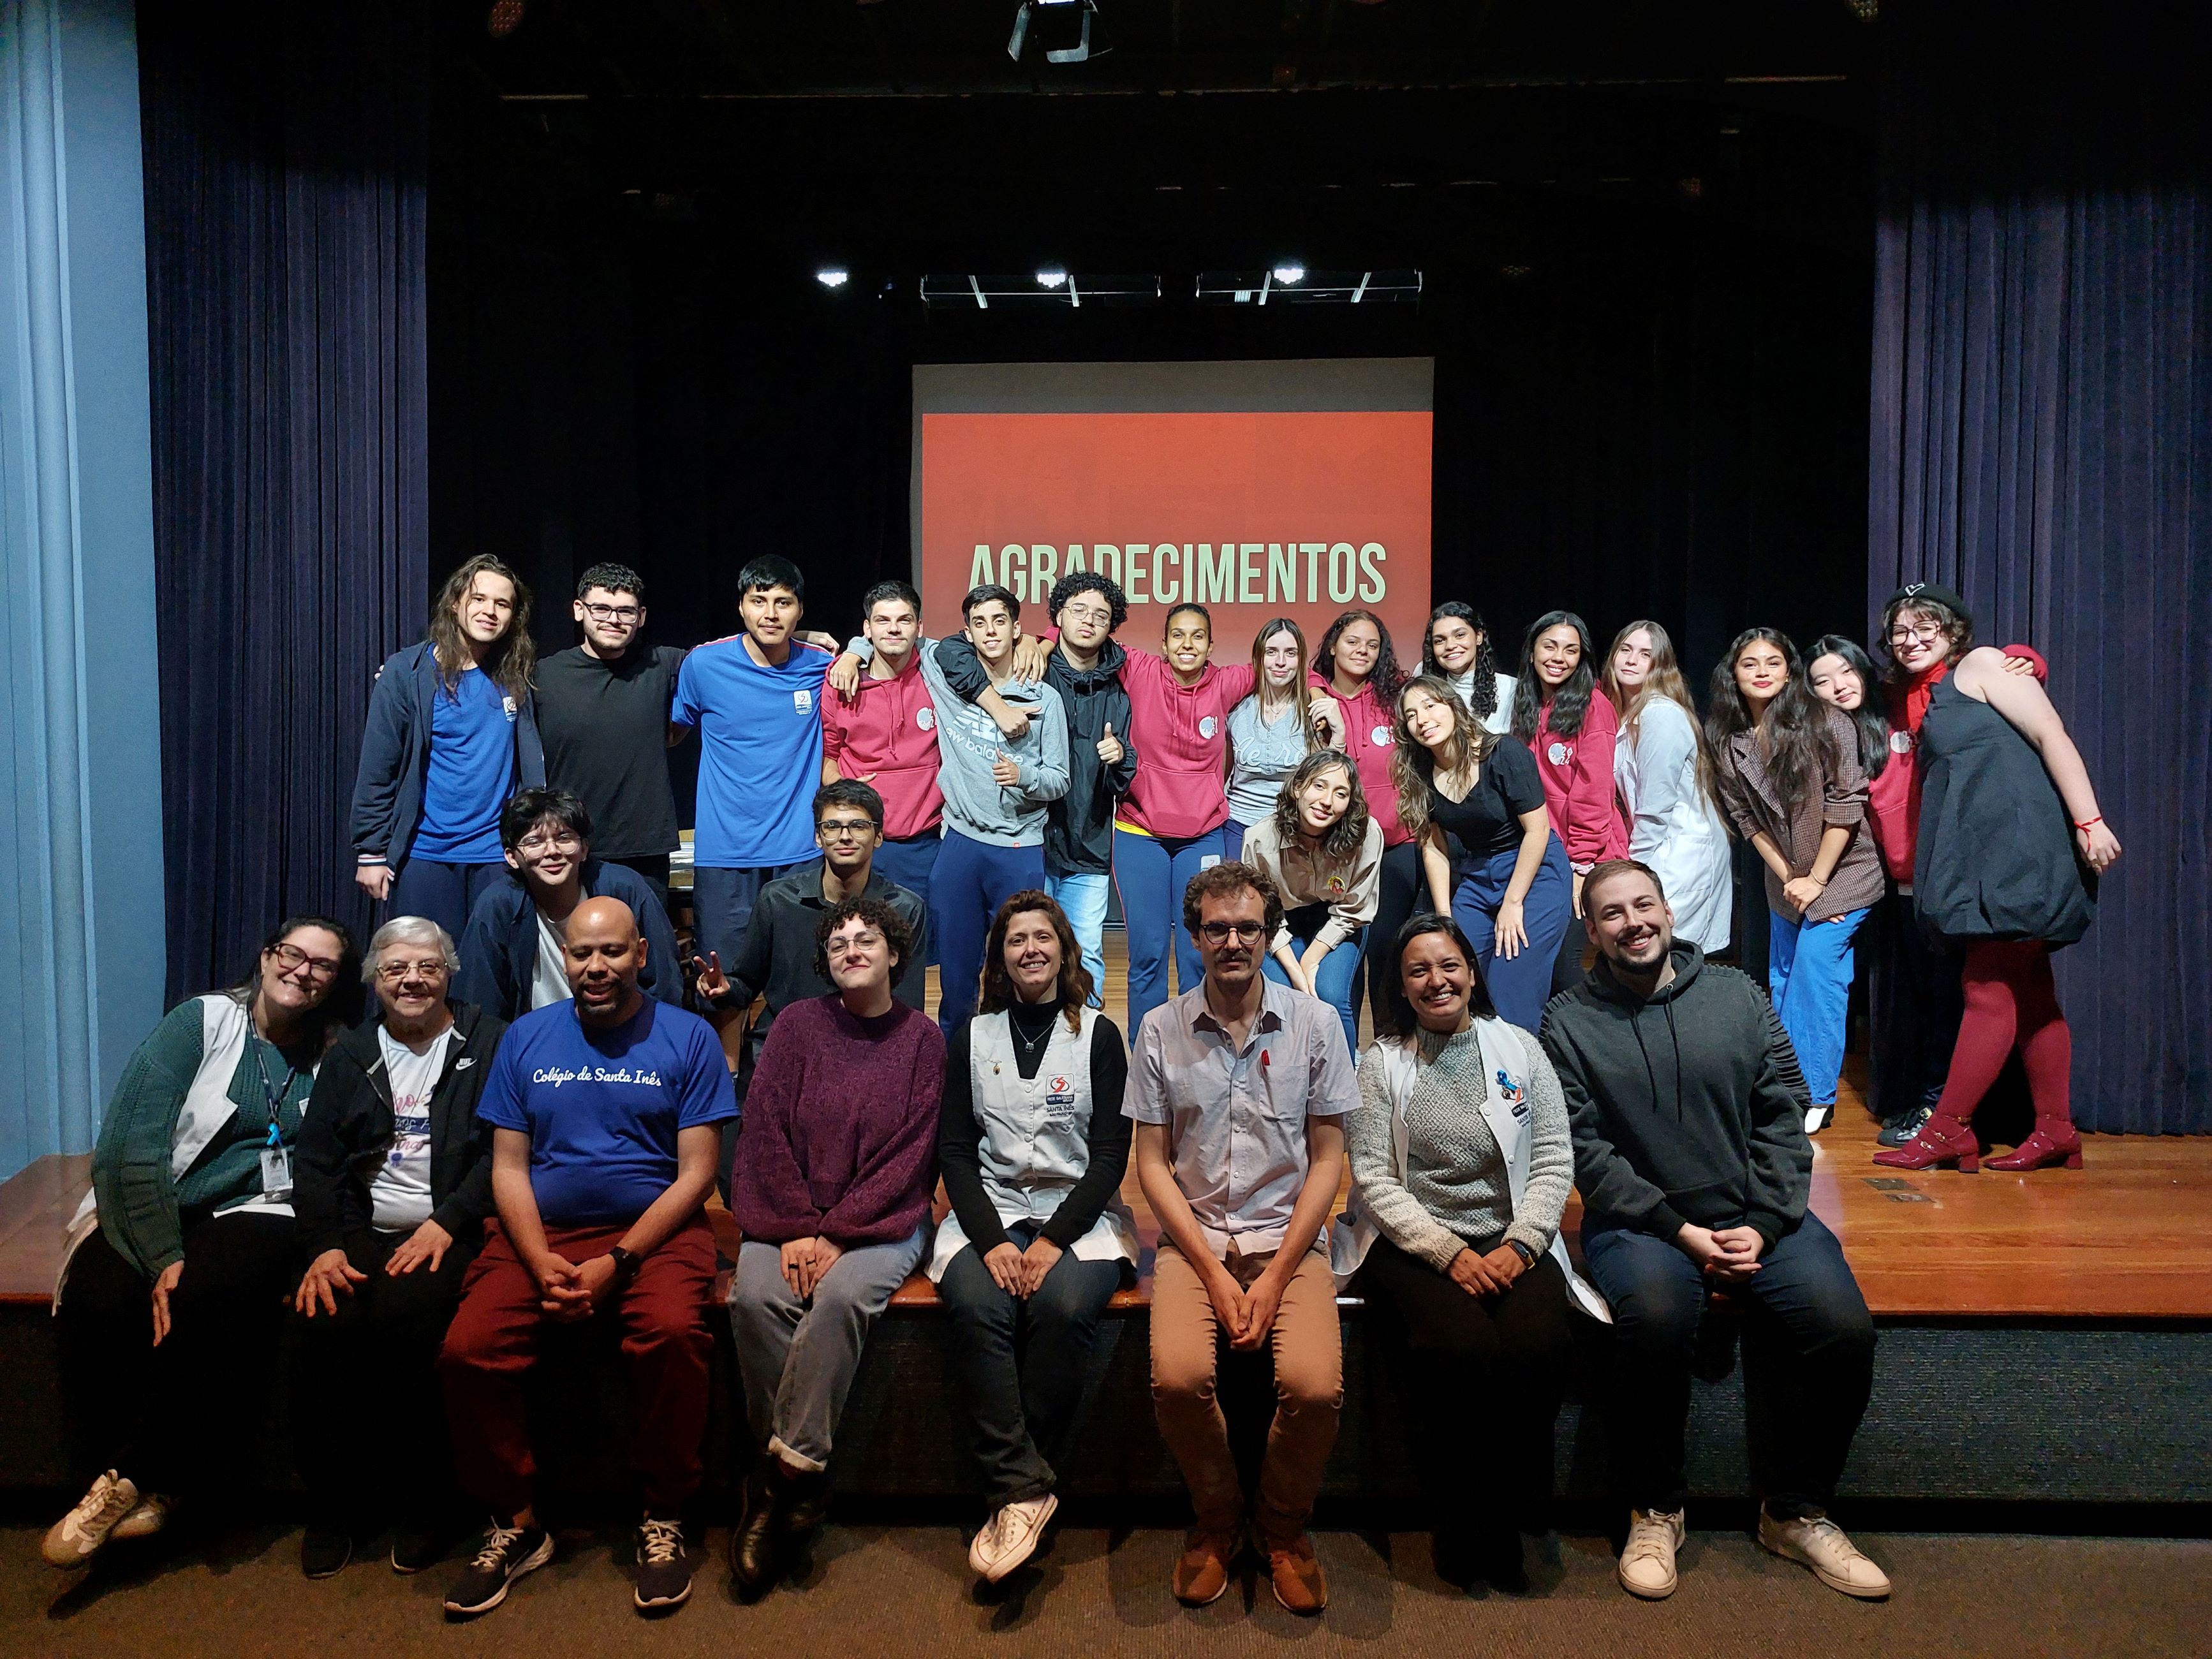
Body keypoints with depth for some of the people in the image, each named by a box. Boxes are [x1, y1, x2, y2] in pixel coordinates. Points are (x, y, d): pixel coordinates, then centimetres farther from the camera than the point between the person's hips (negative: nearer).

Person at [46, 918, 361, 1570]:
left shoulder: (334, 1055, 8)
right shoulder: (202, 1022, 1)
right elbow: (130, 1145, -8)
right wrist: (163, 1256, -18)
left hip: (254, 1210, 0)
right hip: (150, 1209, 0)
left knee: (211, 1295, -32)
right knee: (97, 1301, -30)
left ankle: (130, 1480, -14)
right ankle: (147, 1489, -13)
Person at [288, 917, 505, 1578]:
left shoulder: (488, 1042, 7)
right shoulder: (349, 1058, 20)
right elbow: (314, 1163, 13)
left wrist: (448, 1221, -15)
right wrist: (323, 1246, -3)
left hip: (450, 1233, -4)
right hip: (363, 1232, 4)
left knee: (406, 1312, -32)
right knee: (320, 1321, -25)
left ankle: (424, 1504, -14)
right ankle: (336, 1502, -5)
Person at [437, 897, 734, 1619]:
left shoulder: (688, 1038, 2)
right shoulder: (526, 1039, 11)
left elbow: (696, 1172, -2)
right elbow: (509, 1168, 8)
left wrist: (616, 1263, -14)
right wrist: (541, 1263, -10)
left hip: (653, 1232, -3)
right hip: (540, 1233, 3)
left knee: (672, 1333, -33)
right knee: (467, 1351, -23)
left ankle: (664, 1520, -9)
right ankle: (515, 1524, 1)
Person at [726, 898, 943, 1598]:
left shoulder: (922, 1039, 2)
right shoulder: (798, 1024, 6)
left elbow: (908, 1156, -4)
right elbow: (764, 1132, 0)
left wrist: (836, 1234, -14)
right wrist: (793, 1230, -13)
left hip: (882, 1222, -1)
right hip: (787, 1216, 2)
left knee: (843, 1293, -32)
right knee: (757, 1296, -28)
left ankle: (784, 1475, -21)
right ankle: (796, 1486, -16)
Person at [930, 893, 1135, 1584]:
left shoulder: (1098, 1034, 6)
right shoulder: (973, 1036, 12)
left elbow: (1110, 1154, 0)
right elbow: (955, 1149, 5)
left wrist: (1055, 1240, -14)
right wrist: (991, 1239, -12)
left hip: (1080, 1212, -1)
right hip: (990, 1210, 2)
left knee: (1062, 1305, -32)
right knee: (976, 1306, -30)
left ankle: (1014, 1486, -18)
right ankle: (1024, 1488, -23)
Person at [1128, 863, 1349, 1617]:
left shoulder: (1316, 1023, 1)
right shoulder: (1161, 1029, 1)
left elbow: (1327, 1158, 1)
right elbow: (1152, 1163, 2)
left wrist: (1276, 1277, -9)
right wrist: (1214, 1274, -10)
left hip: (1288, 1235, 0)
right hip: (1193, 1235, 0)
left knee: (1315, 1385, -25)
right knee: (1178, 1376, -26)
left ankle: (1284, 1525, 7)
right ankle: (1216, 1519, 5)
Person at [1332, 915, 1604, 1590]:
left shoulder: (1520, 1050, 9)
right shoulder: (1382, 1064, 4)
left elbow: (1554, 1161, 5)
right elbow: (1374, 1180, -3)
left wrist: (1519, 1245, -11)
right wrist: (1451, 1255, -15)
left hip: (1509, 1240, 2)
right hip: (1411, 1243, -2)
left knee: (1540, 1344, -28)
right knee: (1459, 1345, -31)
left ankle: (1516, 1514, -4)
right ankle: (1463, 1527, -8)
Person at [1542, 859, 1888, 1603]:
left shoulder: (1738, 995, 9)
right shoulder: (1570, 1020, 1)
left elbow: (1781, 1118, 5)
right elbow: (1585, 1150, -5)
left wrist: (1764, 1226, -8)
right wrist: (1680, 1230, -14)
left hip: (1755, 1214, 3)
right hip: (1639, 1221, -3)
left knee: (1842, 1323, -22)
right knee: (1657, 1314, -34)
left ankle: (1797, 1512, 3)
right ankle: (1654, 1512, -9)